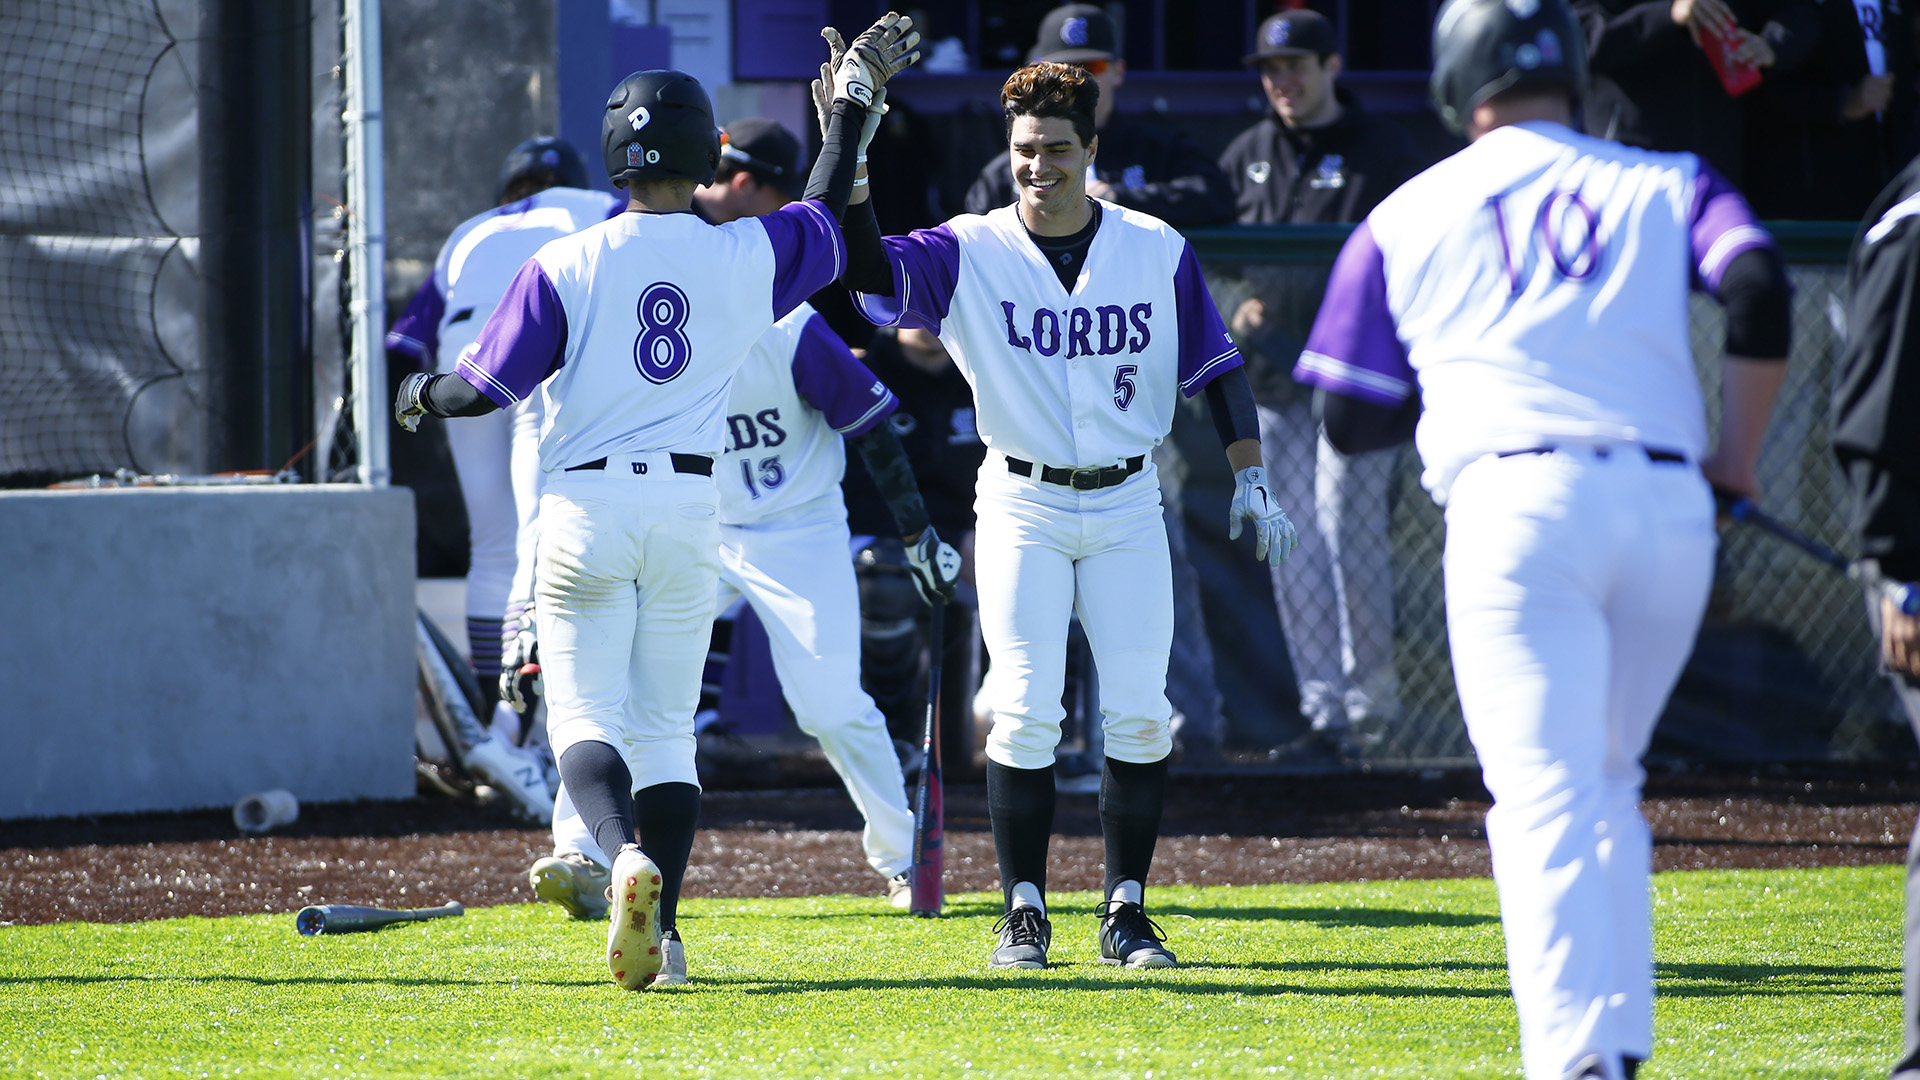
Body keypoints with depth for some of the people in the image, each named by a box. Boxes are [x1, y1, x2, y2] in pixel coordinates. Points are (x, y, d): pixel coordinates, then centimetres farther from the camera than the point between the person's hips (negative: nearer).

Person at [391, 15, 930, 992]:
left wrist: (423, 394, 15)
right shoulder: (747, 258, 0)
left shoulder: (566, 266, -7)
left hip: (587, 505, -2)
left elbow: (485, 390, -8)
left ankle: (628, 856, -30)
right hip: (690, 512, 2)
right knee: (666, 727, 11)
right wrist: (856, 95, 31)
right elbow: (827, 216, 20)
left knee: (584, 716, -1)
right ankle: (659, 930, 2)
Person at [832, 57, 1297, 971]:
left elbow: (1216, 369, 6)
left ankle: (1127, 913, 7)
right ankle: (1024, 915, 2)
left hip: (1127, 505, 1)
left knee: (1139, 715, -3)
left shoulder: (1157, 251, 1)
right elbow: (869, 270, -21)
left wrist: (1251, 482, -2)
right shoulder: (969, 254, -5)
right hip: (1022, 507, -1)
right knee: (1025, 715, -7)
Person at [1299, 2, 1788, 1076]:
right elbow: (1760, 291, -3)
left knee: (1546, 798, -9)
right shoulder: (1662, 185, 16)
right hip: (1669, 508, 2)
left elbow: (1352, 419, 14)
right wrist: (1738, 457, 7)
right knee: (1608, 783, 21)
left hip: (1516, 502, -2)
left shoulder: (1406, 217, 15)